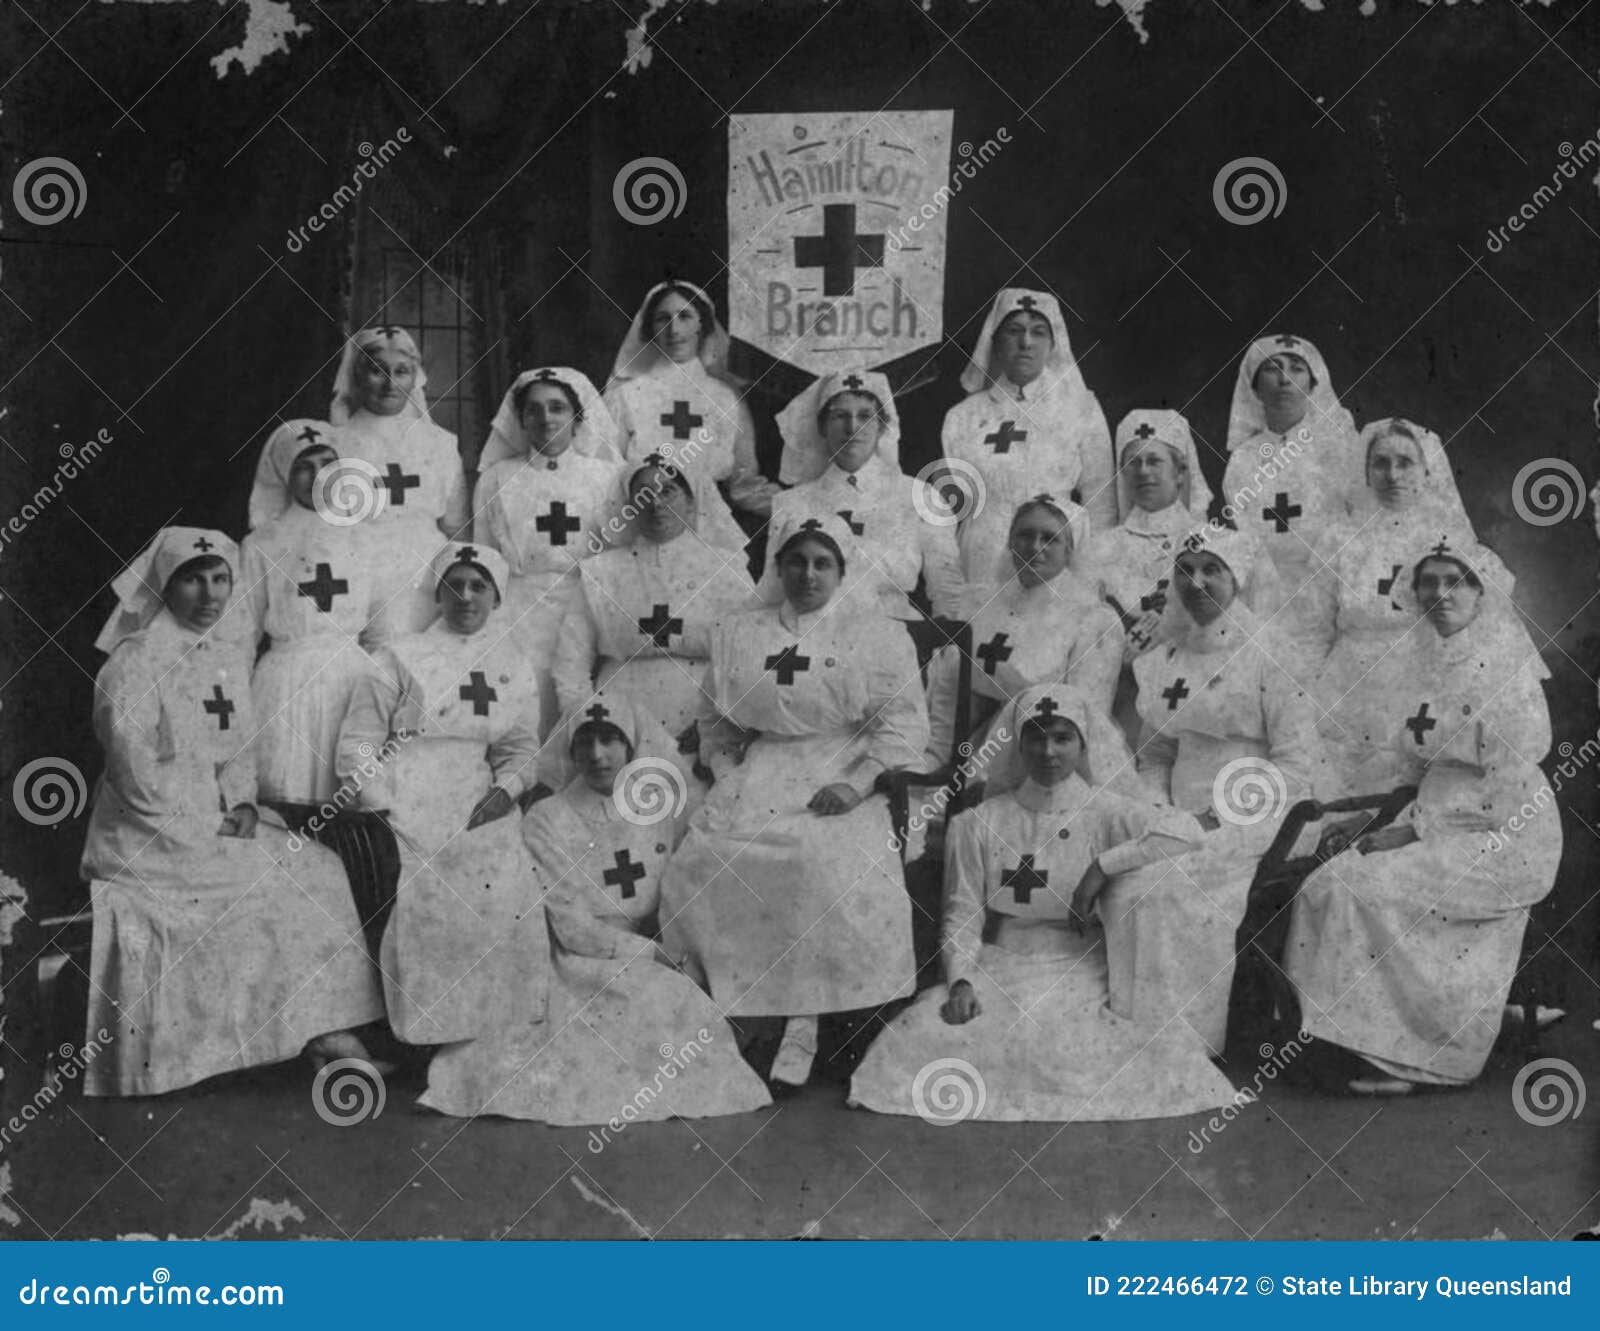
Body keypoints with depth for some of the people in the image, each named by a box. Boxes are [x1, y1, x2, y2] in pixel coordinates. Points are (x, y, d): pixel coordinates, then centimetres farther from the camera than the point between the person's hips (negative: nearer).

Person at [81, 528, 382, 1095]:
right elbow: (137, 775, -17)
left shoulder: (230, 659, 12)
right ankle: (320, 1032, -9)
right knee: (263, 879, -19)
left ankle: (327, 1031, -11)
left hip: (215, 821, 7)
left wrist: (244, 805, -6)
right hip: (149, 834, -7)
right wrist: (212, 830, -15)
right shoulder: (134, 662, -12)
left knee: (317, 866, -7)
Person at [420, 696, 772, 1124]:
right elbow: (573, 929, -9)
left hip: (658, 959, 4)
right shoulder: (546, 820, -3)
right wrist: (653, 953, -15)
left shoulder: (662, 810, 8)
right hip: (581, 966, -3)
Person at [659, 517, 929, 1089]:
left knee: (831, 865, -31)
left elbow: (903, 721, -1)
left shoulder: (878, 636, 7)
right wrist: (727, 775, 5)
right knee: (705, 860, -23)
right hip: (759, 771, 3)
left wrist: (857, 782, -14)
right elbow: (715, 721, 23)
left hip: (840, 777, -3)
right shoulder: (739, 635, 17)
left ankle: (803, 1022, -23)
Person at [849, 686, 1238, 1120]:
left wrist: (1104, 865, -16)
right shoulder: (981, 823, 7)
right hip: (1001, 967, 1)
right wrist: (961, 980, -12)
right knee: (922, 1032, -26)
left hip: (1082, 971, -1)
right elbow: (963, 915, 5)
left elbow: (1185, 830, -14)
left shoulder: (1104, 813, 2)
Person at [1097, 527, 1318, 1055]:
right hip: (1183, 814, 5)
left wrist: (1218, 816, -14)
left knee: (1166, 889, -26)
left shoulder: (1265, 653, -5)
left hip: (1251, 815, -5)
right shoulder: (1164, 661, 13)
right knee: (1121, 885, -20)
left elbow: (1296, 761, -8)